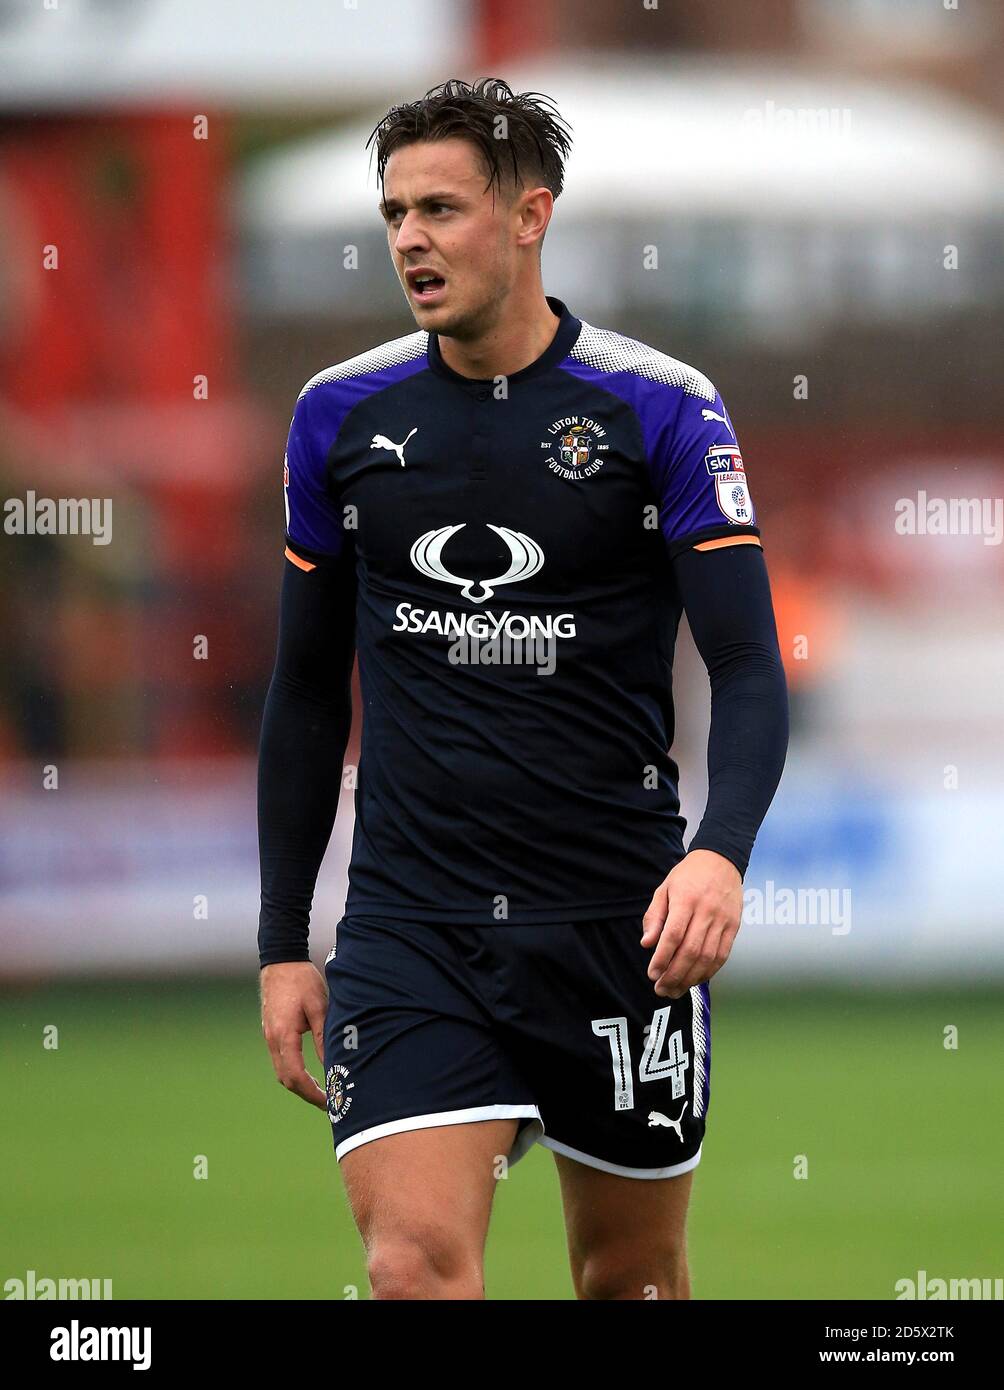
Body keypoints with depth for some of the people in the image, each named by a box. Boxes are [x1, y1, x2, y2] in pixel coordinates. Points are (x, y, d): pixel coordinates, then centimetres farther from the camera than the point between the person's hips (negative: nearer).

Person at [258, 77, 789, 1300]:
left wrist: (721, 853, -28)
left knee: (633, 1276, 10)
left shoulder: (661, 412, -4)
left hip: (618, 921, -1)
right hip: (407, 920, 1)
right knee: (416, 1260, -16)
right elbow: (308, 692, 13)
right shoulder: (343, 417, 5)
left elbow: (748, 670, -9)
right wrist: (283, 944, 10)